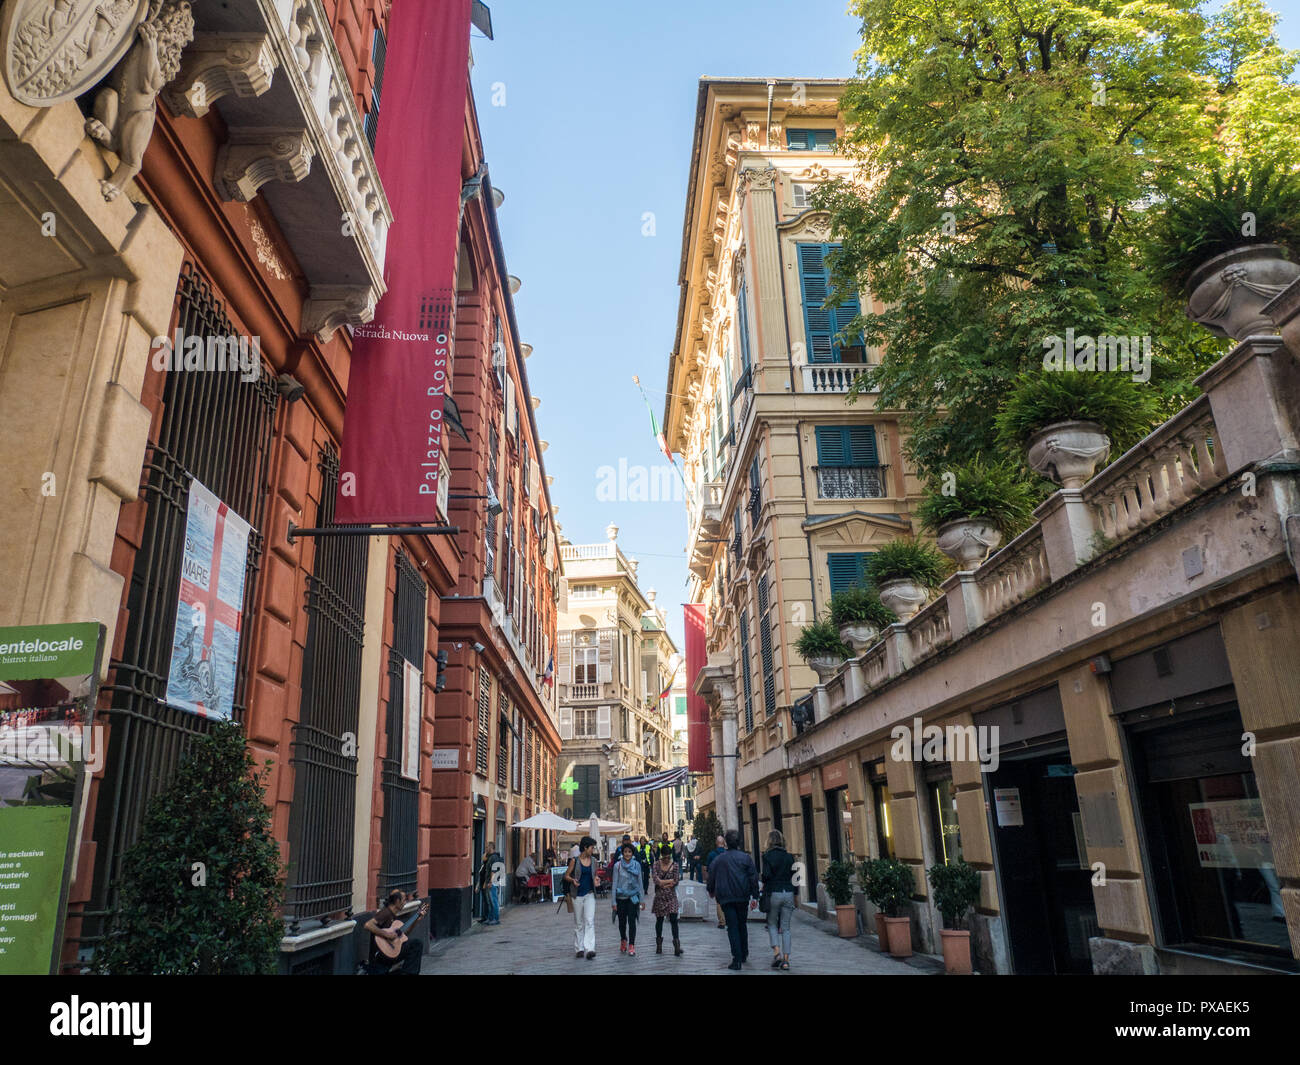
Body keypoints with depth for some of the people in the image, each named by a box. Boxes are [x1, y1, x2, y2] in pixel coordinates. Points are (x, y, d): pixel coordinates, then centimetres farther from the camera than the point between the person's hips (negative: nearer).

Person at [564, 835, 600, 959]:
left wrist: (595, 880, -1)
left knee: (590, 921, -10)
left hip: (590, 894, 2)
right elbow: (566, 876, 0)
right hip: (577, 894, -2)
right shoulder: (575, 860, -5)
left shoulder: (593, 861, 6)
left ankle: (589, 949, -14)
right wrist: (572, 880, -20)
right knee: (578, 922, 7)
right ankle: (579, 948, 18)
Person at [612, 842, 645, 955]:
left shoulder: (637, 865, 0)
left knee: (632, 921, -8)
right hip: (621, 897, 0)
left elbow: (640, 882, 5)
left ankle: (631, 946, 0)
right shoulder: (617, 865, -5)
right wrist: (614, 901, -4)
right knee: (622, 921, 10)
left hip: (633, 896, 0)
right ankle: (623, 941, 34)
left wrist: (642, 899, 3)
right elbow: (615, 883, -2)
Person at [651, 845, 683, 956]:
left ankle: (677, 946, -9)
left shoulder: (675, 865, 0)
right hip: (659, 897, 1)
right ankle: (659, 945, 25)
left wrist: (662, 883, -10)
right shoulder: (656, 865, -2)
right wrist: (670, 881, -12)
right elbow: (656, 880, -14)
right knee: (659, 920, 10)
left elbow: (675, 882, -8)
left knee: (673, 919, -9)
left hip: (671, 896, 0)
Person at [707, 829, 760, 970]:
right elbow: (754, 878, -3)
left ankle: (737, 959, -8)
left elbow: (711, 878, 9)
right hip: (742, 897, 1)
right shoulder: (746, 858, -1)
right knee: (742, 925, 18)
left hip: (725, 898, -1)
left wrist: (711, 891, 28)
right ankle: (744, 955, 27)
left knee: (732, 927, 0)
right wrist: (755, 896, 2)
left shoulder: (718, 860, 1)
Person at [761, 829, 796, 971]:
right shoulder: (789, 856, 8)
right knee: (785, 927, 8)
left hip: (774, 893, -3)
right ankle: (786, 959, 3)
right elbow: (795, 876, 7)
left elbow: (766, 875, -12)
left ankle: (776, 952, -4)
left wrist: (764, 885, 6)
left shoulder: (767, 855, -6)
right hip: (788, 893, 3)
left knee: (772, 924, 13)